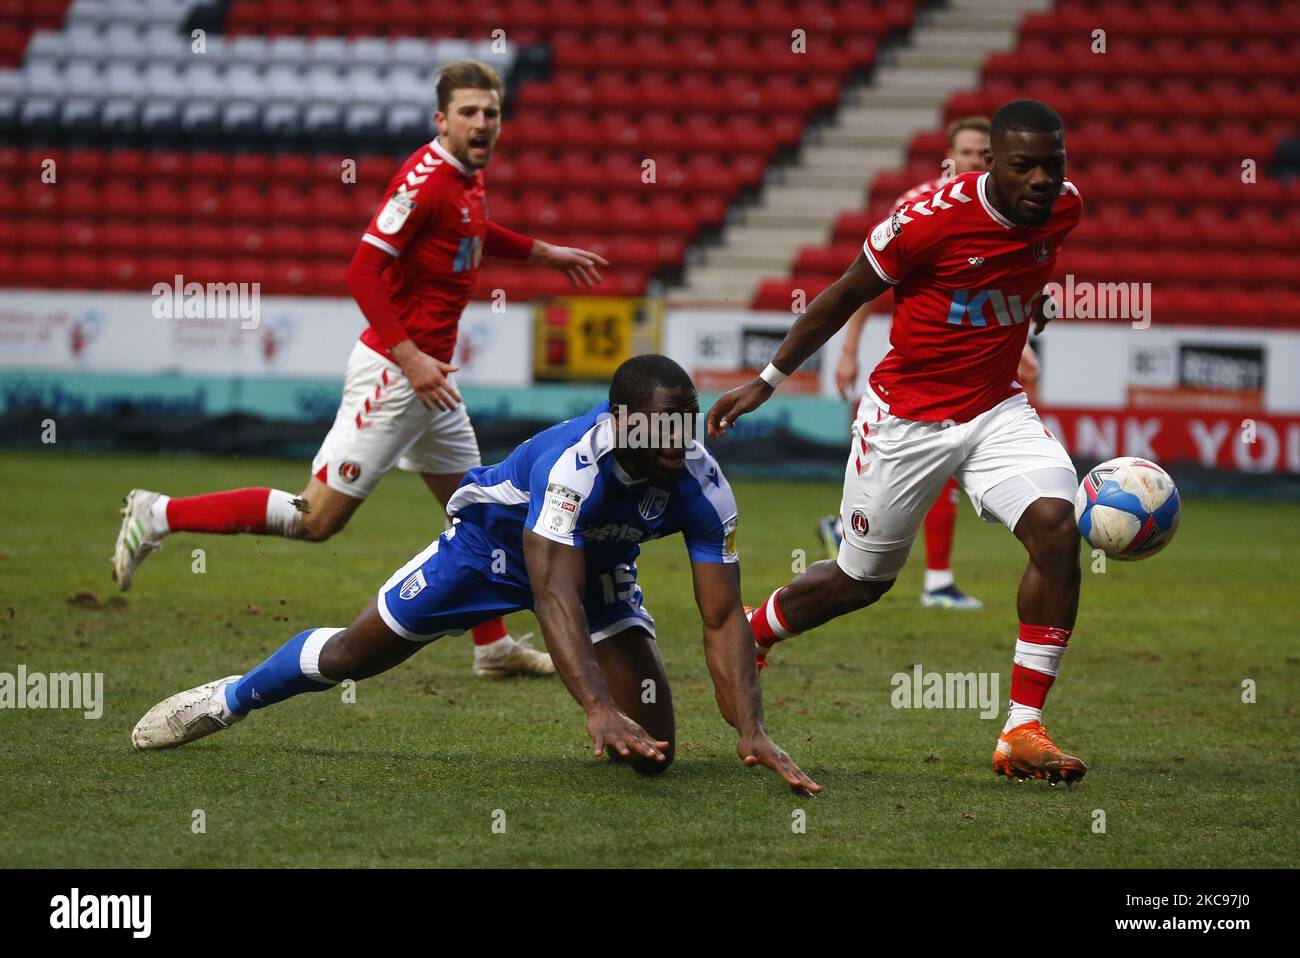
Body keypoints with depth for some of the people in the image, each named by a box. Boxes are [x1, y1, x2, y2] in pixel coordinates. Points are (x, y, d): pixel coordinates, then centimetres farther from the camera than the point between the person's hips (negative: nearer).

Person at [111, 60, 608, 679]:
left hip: (428, 373, 10)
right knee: (317, 517, -9)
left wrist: (544, 253, 39)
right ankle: (158, 515, -3)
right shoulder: (426, 178, -19)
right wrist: (410, 358, -27)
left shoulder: (467, 178, 10)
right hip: (393, 371, -10)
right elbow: (362, 271, -25)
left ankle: (494, 648, 28)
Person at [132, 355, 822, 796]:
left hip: (600, 563, 3)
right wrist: (599, 708, -61)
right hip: (497, 538, -3)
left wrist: (751, 729, -41)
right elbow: (555, 597, -49)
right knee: (351, 655, 6)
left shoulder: (701, 487, -30)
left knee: (651, 752, -9)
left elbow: (723, 618, -28)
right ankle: (233, 697, 37)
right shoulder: (573, 462, -43)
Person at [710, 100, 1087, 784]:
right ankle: (741, 640, 41)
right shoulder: (932, 218, -22)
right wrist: (768, 380, -1)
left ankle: (1022, 731, -17)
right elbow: (846, 296, -8)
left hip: (995, 409, 4)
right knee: (862, 579, 9)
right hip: (905, 414, -4)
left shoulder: (1064, 207, -7)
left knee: (1056, 526, -22)